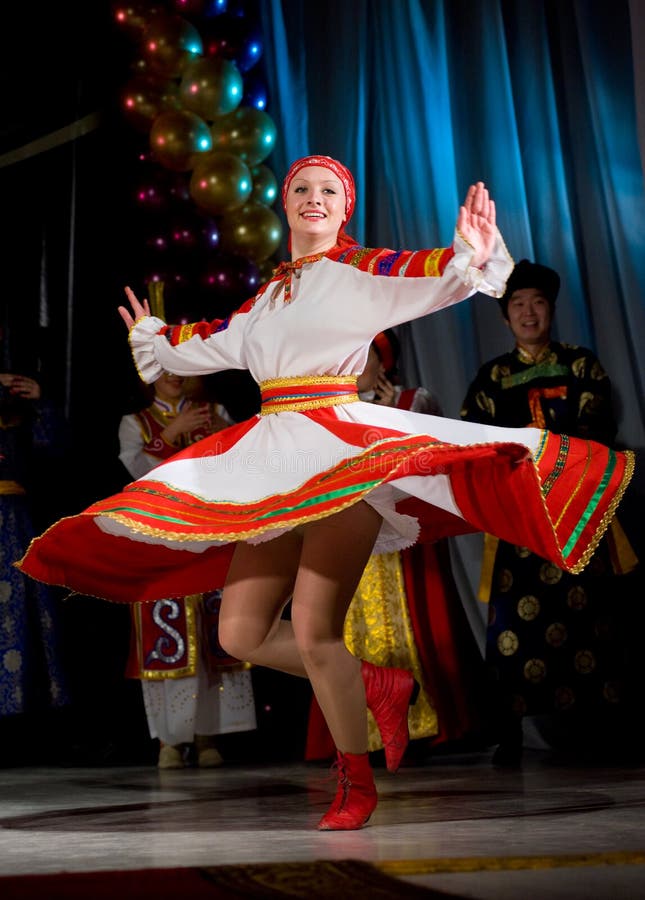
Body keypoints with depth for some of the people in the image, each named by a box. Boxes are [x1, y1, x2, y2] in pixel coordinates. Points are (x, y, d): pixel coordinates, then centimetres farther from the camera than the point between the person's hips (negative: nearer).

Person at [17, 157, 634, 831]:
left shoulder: (359, 271, 4)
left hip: (341, 451, -7)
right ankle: (377, 684, 16)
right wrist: (155, 337, 51)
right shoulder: (269, 295, 21)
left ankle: (356, 784, 2)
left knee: (313, 630, -15)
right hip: (275, 460, 7)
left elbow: (426, 279, -13)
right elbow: (211, 344, 37)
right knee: (242, 635, 1)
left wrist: (471, 259, -32)